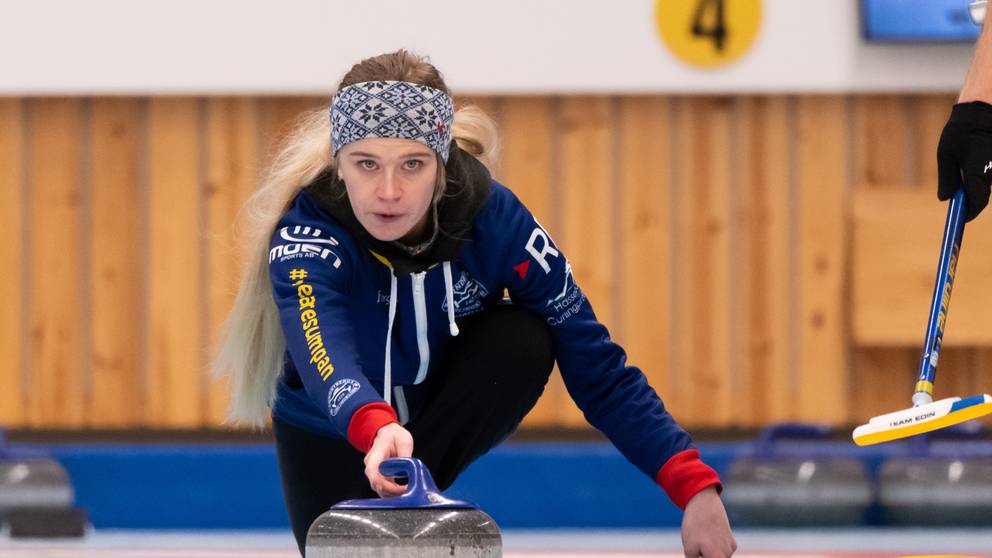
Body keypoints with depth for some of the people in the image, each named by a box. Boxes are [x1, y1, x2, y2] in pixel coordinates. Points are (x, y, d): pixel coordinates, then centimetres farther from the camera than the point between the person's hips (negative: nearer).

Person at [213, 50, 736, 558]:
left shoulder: (494, 218, -28)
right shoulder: (306, 236, -34)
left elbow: (598, 370, -24)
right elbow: (326, 358, -54)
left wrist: (694, 487, -34)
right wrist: (376, 430, -77)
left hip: (448, 415, 1)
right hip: (332, 436, 0)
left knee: (522, 338, -28)